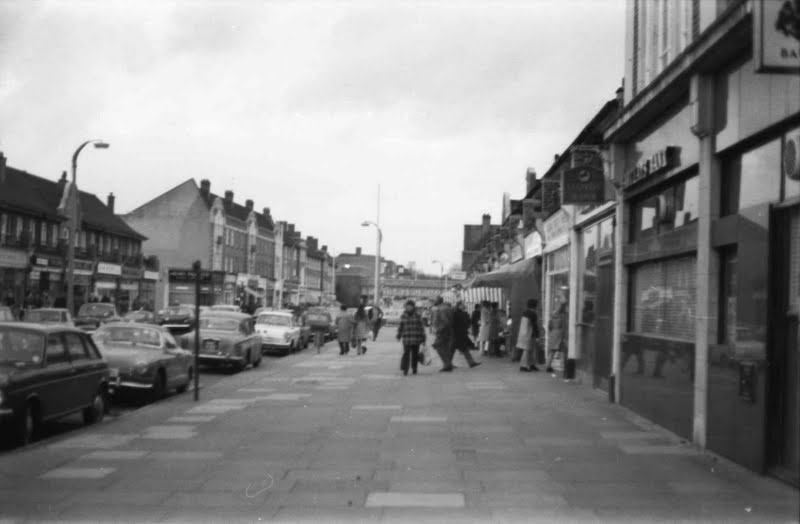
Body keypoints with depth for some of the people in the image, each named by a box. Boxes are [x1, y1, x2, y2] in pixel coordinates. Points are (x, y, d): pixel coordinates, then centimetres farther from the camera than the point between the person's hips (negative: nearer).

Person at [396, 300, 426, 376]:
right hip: (406, 339, -1)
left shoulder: (418, 316, 3)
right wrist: (399, 336, -2)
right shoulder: (403, 316, 5)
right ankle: (405, 370, -15)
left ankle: (414, 369, 23)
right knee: (406, 353, -13)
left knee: (415, 354, 7)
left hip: (416, 338, 1)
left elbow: (421, 327, 5)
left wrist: (423, 338, 3)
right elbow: (400, 327, 9)